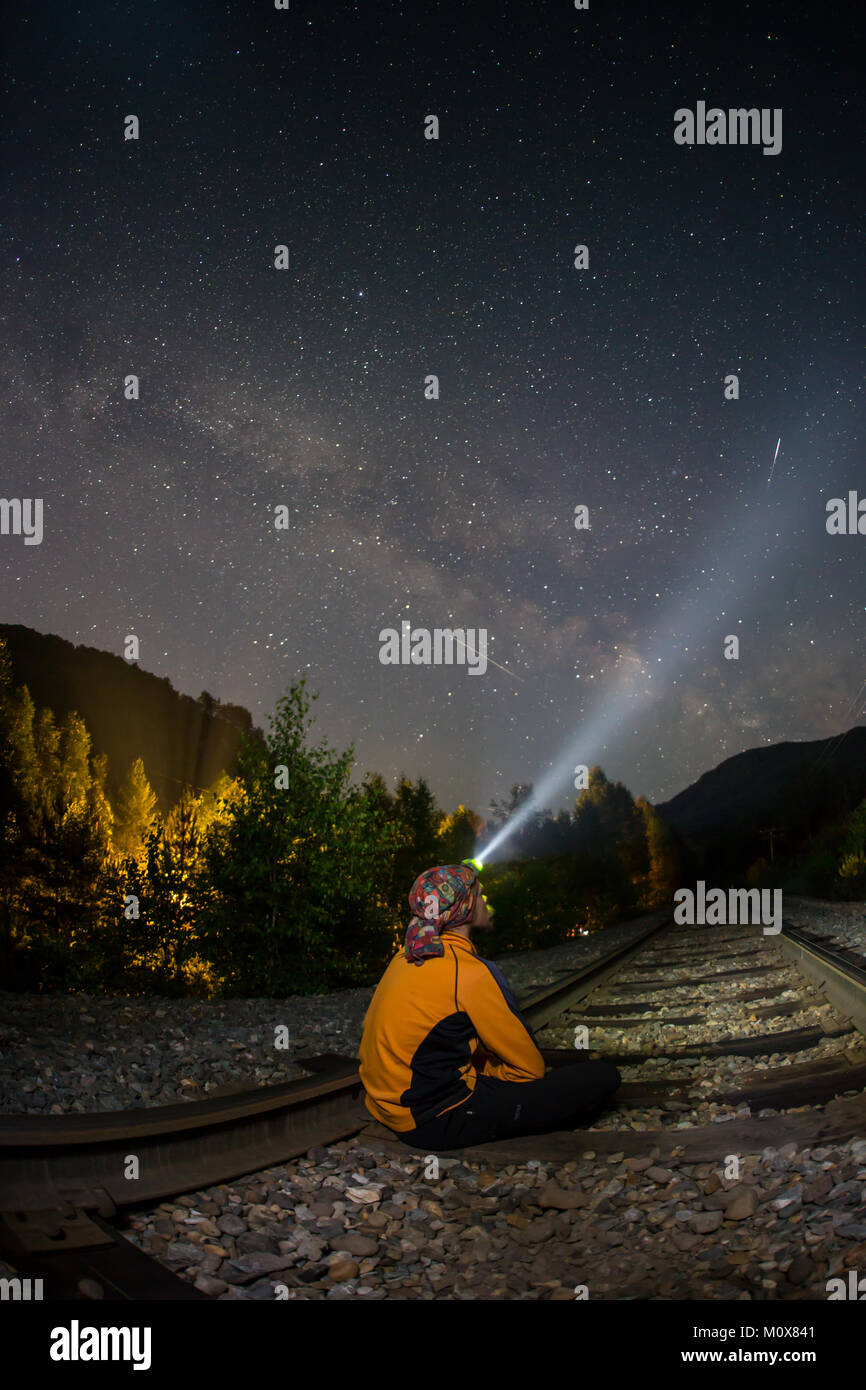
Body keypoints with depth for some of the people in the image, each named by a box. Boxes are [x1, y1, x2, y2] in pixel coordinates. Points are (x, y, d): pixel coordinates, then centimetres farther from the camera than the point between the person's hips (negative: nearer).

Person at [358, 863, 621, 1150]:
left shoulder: (407, 957, 6)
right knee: (602, 1076, -10)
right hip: (434, 1122, -9)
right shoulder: (470, 972, -19)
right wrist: (487, 1069, 7)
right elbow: (531, 1068, -10)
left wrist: (476, 1066, 13)